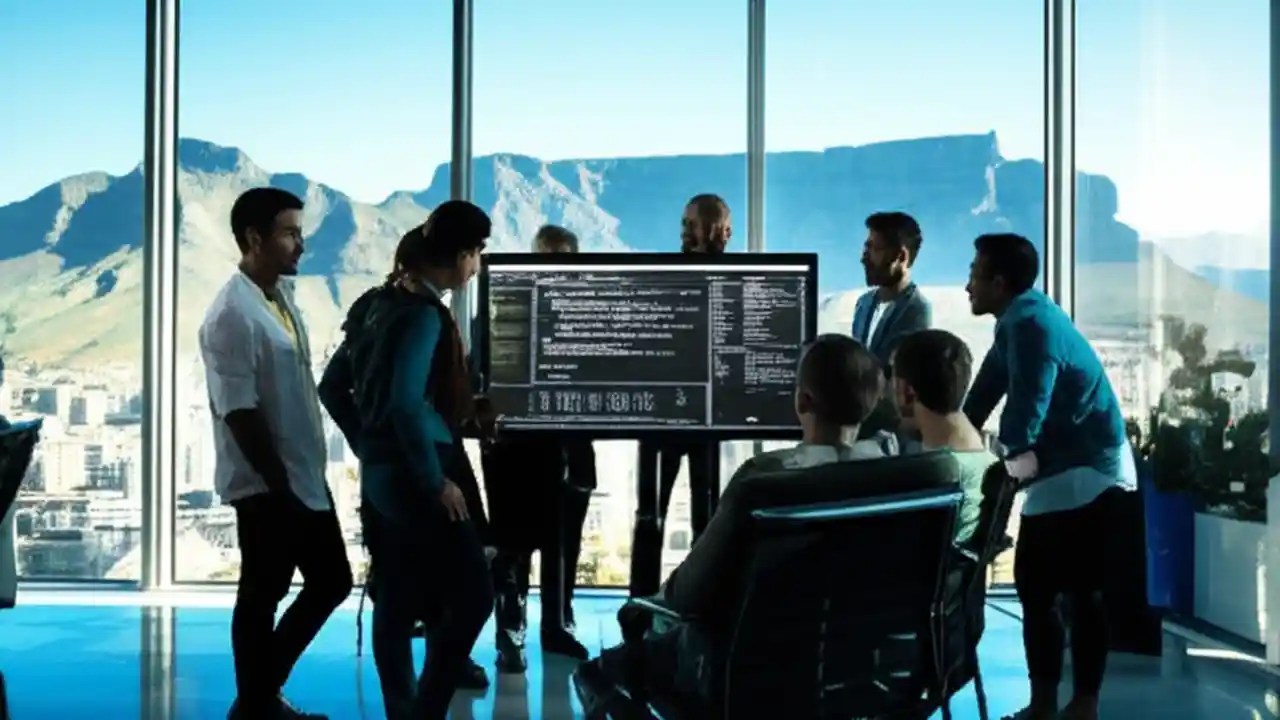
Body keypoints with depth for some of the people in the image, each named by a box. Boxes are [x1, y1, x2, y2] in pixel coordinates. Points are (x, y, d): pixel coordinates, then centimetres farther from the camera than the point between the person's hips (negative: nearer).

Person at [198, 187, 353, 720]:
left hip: (306, 478, 9)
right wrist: (279, 484, -18)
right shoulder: (232, 315, -18)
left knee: (332, 582, 15)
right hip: (266, 486, -9)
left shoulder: (281, 299, 10)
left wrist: (304, 477, 17)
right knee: (261, 598, 4)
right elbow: (239, 413, -21)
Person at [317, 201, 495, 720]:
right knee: (473, 594, -4)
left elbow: (333, 386, 15)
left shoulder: (379, 303, 11)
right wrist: (436, 481, -17)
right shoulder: (422, 313, -16)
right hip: (411, 477, -9)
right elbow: (406, 404, -24)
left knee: (395, 602, 13)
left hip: (380, 473, 9)